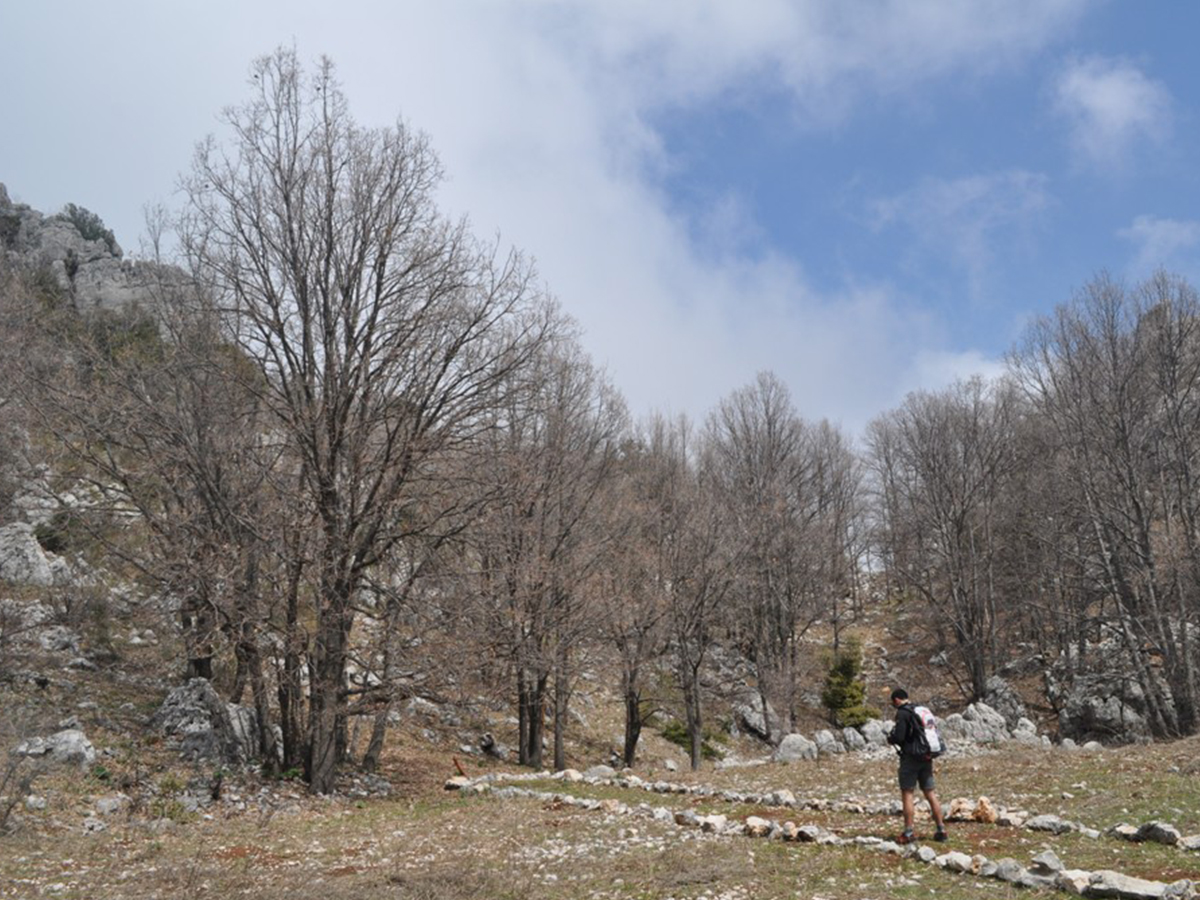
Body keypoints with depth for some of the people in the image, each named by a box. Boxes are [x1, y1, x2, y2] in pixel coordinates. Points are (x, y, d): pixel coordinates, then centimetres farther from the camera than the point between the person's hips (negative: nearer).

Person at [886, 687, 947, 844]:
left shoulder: (902, 714, -11)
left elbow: (899, 737, -17)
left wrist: (890, 739, 3)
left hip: (910, 757, -7)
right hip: (926, 758, 7)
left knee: (907, 794, -1)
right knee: (930, 793, 12)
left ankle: (908, 833, -2)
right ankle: (941, 830, 13)